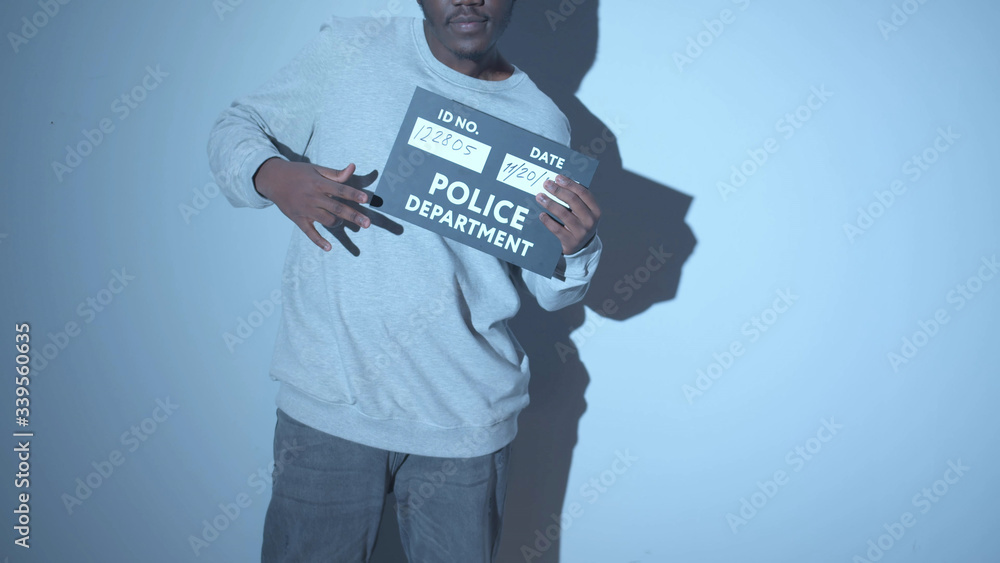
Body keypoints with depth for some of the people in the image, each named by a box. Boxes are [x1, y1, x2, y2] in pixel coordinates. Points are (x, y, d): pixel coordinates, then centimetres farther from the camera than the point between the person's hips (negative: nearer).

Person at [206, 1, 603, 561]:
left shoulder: (543, 123, 0)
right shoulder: (347, 49, -1)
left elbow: (551, 291, 5)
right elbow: (236, 127, 6)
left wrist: (575, 246, -19)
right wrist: (272, 174, -17)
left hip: (464, 416, 1)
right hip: (327, 400, 0)